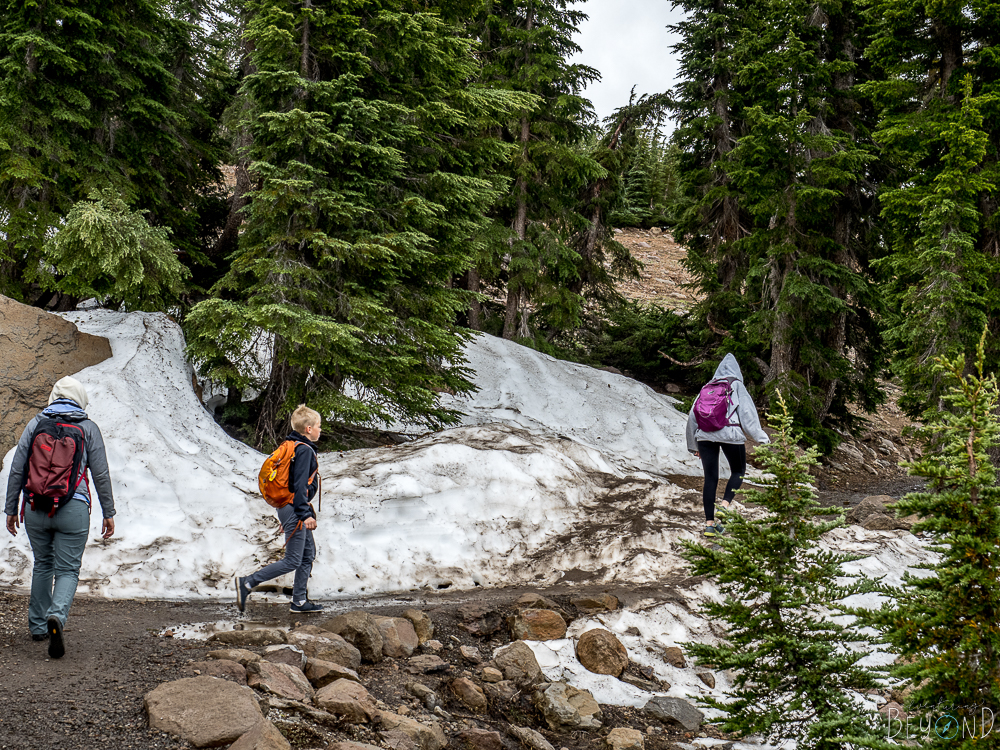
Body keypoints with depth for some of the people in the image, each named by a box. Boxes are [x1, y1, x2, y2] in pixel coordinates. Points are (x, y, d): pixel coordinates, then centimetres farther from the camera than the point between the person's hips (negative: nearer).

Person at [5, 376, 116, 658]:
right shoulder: (88, 428, 2)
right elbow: (101, 474, 0)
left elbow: (17, 470, 4)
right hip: (73, 508, -2)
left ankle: (38, 626, 26)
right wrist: (108, 513, 5)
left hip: (36, 508, 2)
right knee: (68, 570, 2)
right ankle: (56, 617, -25)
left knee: (42, 565, 20)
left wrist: (10, 509, 10)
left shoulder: (35, 424, 6)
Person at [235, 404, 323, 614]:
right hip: (294, 510, -10)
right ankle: (247, 583, -5)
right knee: (292, 561, -6)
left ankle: (299, 601, 18)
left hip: (290, 508, 10)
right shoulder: (304, 450, -16)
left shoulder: (291, 446, 14)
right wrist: (305, 514, -22)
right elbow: (300, 484, -22)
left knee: (308, 554, 14)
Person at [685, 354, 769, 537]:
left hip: (704, 435, 3)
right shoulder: (736, 385, 10)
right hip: (729, 433, -3)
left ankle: (709, 522, 3)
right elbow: (747, 412, 1)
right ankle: (725, 505, -5)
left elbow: (692, 415, 20)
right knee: (738, 471, 16)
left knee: (710, 477, 6)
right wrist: (761, 437, 1)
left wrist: (694, 445, 27)